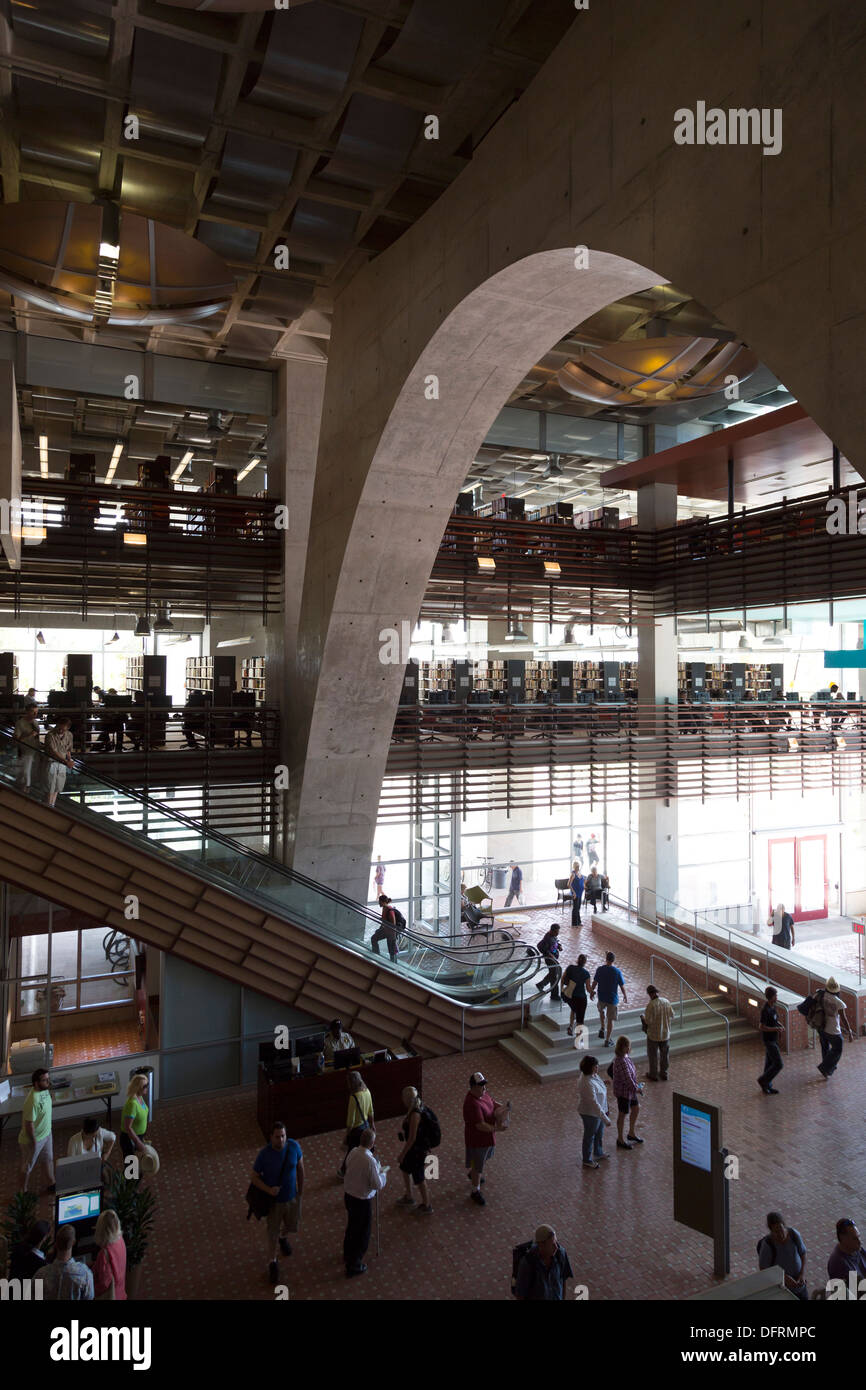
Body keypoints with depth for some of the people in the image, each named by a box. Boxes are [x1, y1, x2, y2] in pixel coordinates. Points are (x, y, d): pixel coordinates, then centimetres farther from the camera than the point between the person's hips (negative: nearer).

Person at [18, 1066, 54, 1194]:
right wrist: (34, 1143, -19)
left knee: (49, 1158, 25)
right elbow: (29, 1124, -28)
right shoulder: (33, 1101, -37)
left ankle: (51, 1183, 47)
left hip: (46, 1132, 8)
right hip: (34, 1138, -8)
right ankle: (23, 1191, 40)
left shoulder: (45, 1089, -12)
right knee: (28, 1166, 17)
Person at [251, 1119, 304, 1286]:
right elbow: (255, 1177, -15)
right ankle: (273, 1263, 44)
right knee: (272, 1232, 14)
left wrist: (300, 1191, 4)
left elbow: (300, 1167, -6)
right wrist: (269, 1190, -32)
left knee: (291, 1225, 26)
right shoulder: (264, 1154, -30)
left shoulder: (294, 1146, -24)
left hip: (291, 1197, 3)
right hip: (274, 1200, -2)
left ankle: (283, 1237, 63)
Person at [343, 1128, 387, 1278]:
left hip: (348, 1194, 7)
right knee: (362, 1232, 13)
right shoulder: (370, 1160, -30)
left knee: (351, 1226, 29)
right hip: (362, 1200, -7)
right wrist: (383, 1173, -2)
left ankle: (347, 1255, 50)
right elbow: (378, 1185, -22)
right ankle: (353, 1266, 26)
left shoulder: (353, 1152, -9)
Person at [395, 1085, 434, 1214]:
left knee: (418, 1178, 11)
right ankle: (409, 1197, 45)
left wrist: (402, 1154, -17)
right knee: (405, 1169, 27)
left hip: (417, 1149, -9)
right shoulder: (420, 1106, -6)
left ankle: (427, 1206, 30)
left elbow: (412, 1138, -27)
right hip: (422, 1146, 9)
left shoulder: (414, 1115, -32)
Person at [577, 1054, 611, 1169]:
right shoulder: (588, 1084, -38)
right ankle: (587, 1161, 36)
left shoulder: (593, 1075, -7)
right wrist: (605, 1119, -30)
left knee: (599, 1133, 29)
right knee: (590, 1136, 14)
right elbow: (594, 1103, -35)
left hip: (599, 1111, 9)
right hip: (590, 1113, -9)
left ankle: (598, 1153, 53)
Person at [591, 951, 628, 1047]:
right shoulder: (617, 971, -15)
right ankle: (607, 1040, 13)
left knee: (601, 1010, 34)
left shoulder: (600, 969, -11)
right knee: (611, 1019, 9)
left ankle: (602, 1028, 29)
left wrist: (591, 992, 15)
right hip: (612, 998, -2)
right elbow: (622, 985, -7)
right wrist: (625, 996, 9)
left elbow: (594, 982, -2)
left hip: (601, 997, 2)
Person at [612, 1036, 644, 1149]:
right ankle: (620, 1140, 27)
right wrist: (636, 1088, -13)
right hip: (623, 1091, -9)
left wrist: (636, 1084, 10)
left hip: (630, 1089, 9)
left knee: (636, 1109, 23)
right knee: (622, 1114, 8)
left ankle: (631, 1133, 43)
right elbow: (627, 1079, -27)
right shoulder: (620, 1061, -32)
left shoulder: (625, 1056, -2)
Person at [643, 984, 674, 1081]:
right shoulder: (667, 1002, -9)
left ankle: (653, 1074, 28)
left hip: (653, 1035, -4)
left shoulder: (651, 1005, -26)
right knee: (664, 1054, 22)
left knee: (653, 1055, 15)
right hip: (665, 1033, 5)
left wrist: (643, 1018, -1)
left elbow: (648, 1021, -22)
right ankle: (664, 1073, 35)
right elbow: (672, 1016, 2)